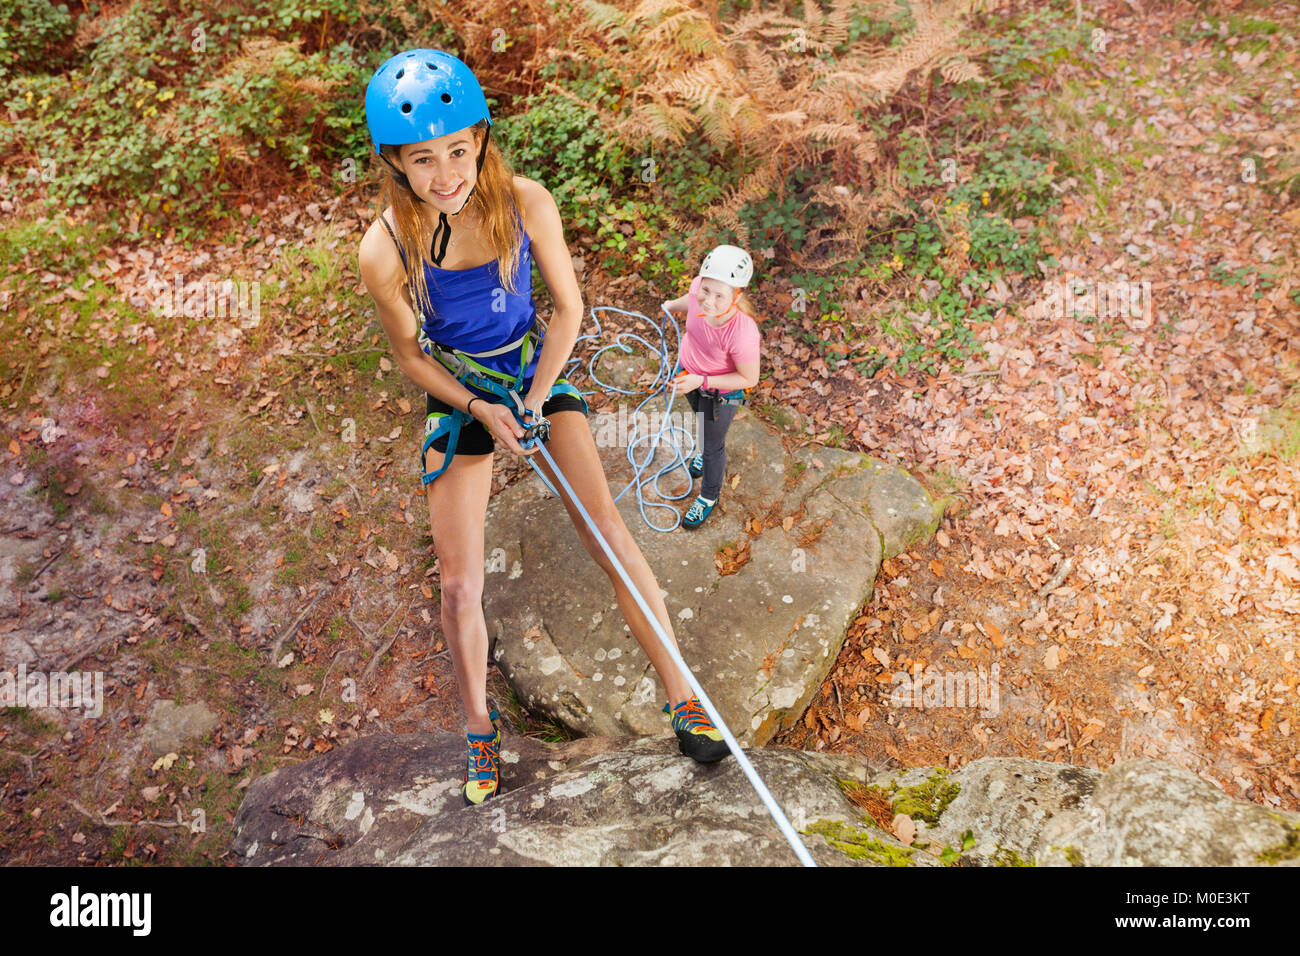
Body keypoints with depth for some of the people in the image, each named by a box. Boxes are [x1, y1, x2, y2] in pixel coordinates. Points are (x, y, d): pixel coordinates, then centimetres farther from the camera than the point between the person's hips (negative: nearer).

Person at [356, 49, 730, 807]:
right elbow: (410, 354, -7)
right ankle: (481, 729, 23)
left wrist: (536, 399, -14)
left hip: (537, 371, 1)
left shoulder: (527, 204, -19)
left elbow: (569, 308, -6)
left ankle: (682, 699, 6)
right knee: (461, 584, -1)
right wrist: (481, 410, -19)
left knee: (609, 533, -8)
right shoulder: (385, 251, -23)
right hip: (459, 394, -1)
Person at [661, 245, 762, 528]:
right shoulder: (700, 285, -31)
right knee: (701, 418, 36)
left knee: (713, 446, 21)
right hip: (689, 372, 5)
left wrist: (702, 381, -32)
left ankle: (709, 496, 51)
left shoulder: (742, 333, -44)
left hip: (720, 392, -5)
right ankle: (707, 453, 70)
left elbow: (749, 379, -27)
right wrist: (673, 305, 17)